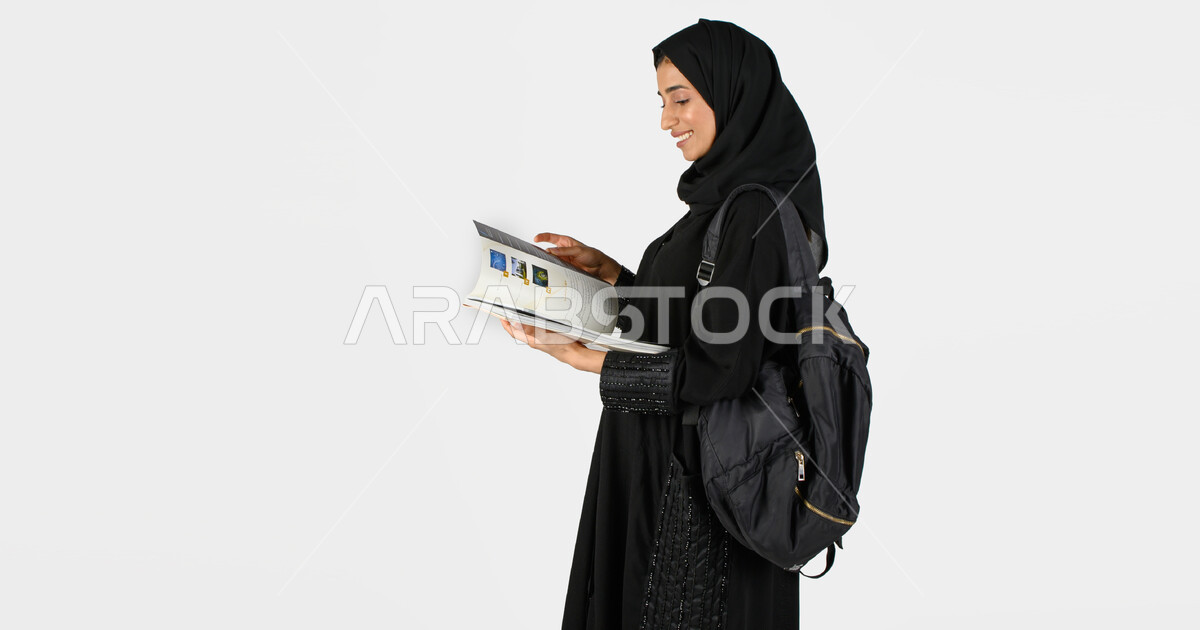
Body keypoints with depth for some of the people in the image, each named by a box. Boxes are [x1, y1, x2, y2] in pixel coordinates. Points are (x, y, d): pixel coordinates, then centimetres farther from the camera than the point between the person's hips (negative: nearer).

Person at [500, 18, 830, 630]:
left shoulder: (760, 214, -21)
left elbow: (721, 368, -23)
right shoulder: (726, 197, 9)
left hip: (707, 481, -9)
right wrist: (604, 269, 10)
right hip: (671, 464, 9)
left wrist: (583, 357, -23)